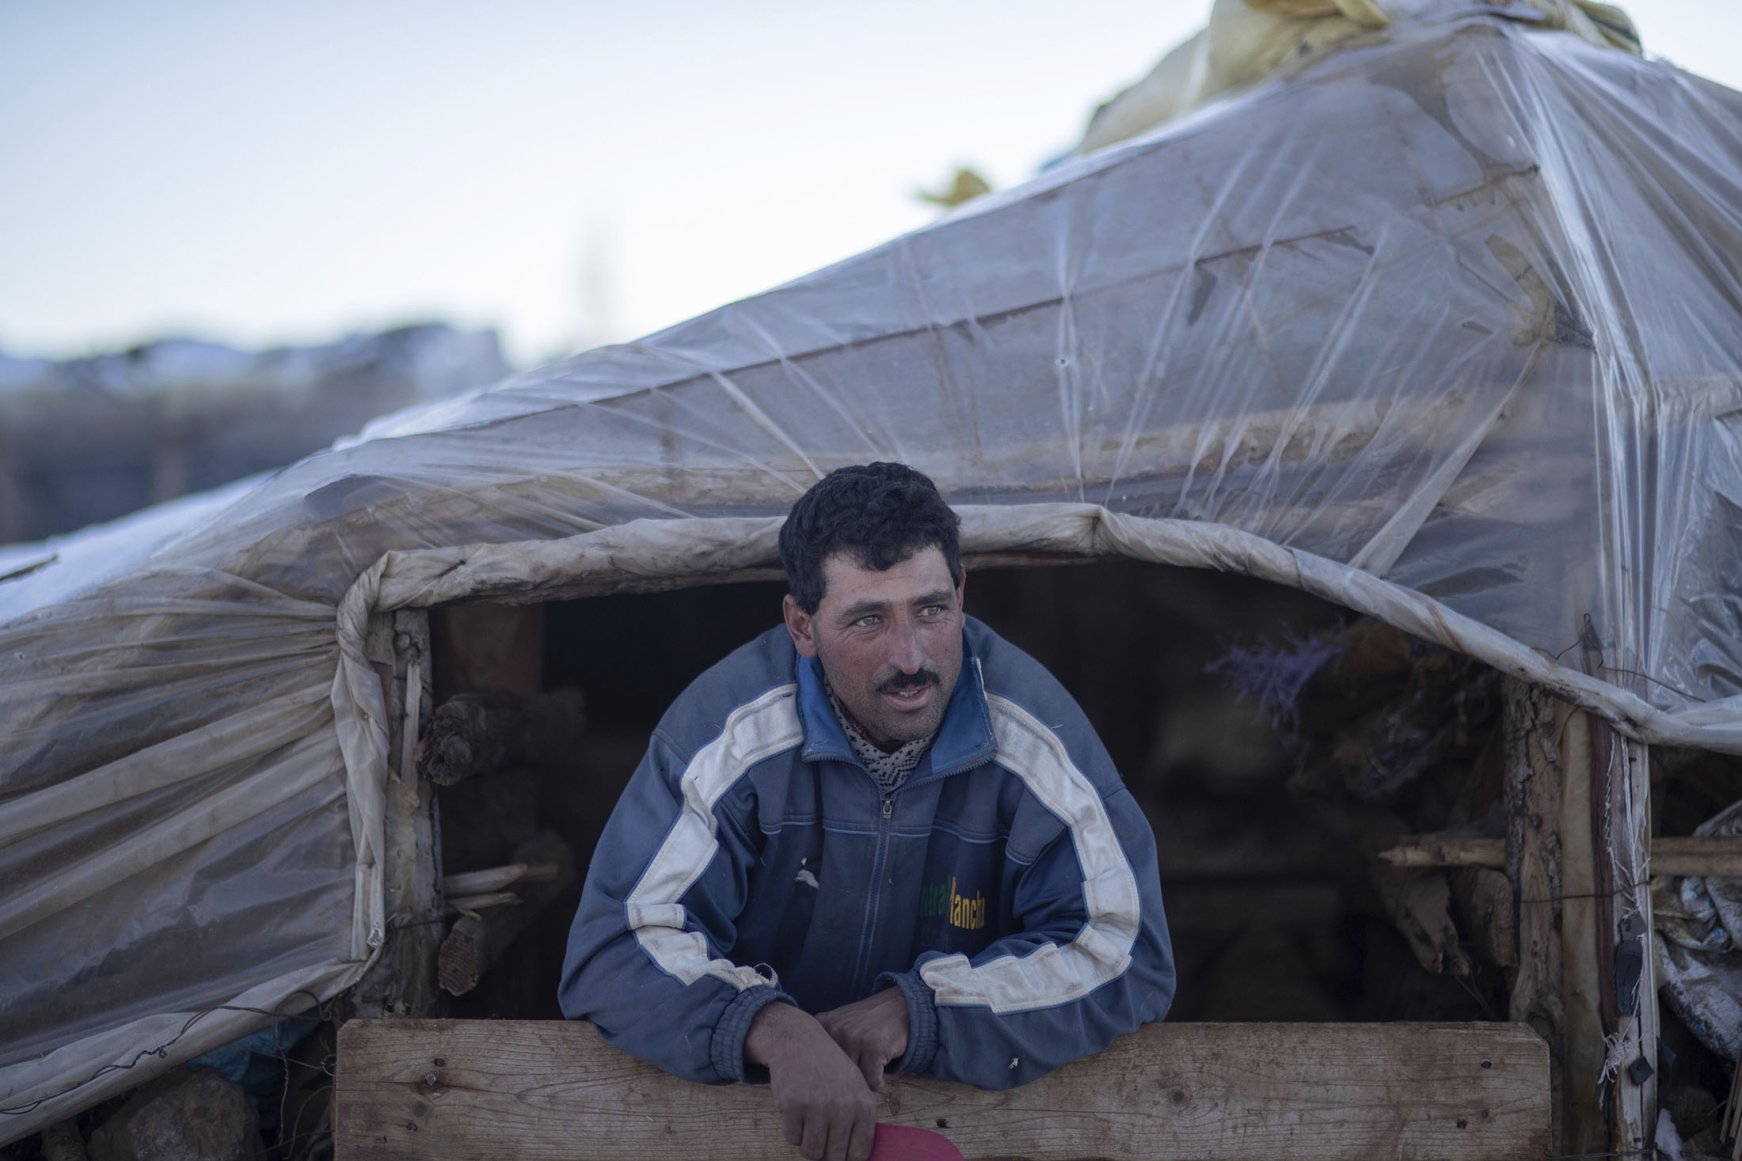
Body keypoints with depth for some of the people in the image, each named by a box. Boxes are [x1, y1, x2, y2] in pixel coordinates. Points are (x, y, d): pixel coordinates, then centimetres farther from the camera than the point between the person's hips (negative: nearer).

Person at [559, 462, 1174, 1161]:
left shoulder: (1034, 731, -9)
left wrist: (917, 1011, -20)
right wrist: (775, 1030, -33)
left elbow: (1126, 954, -9)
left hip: (977, 1105, -1)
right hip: (757, 1099, 1)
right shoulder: (729, 730, -12)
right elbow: (616, 946, -15)